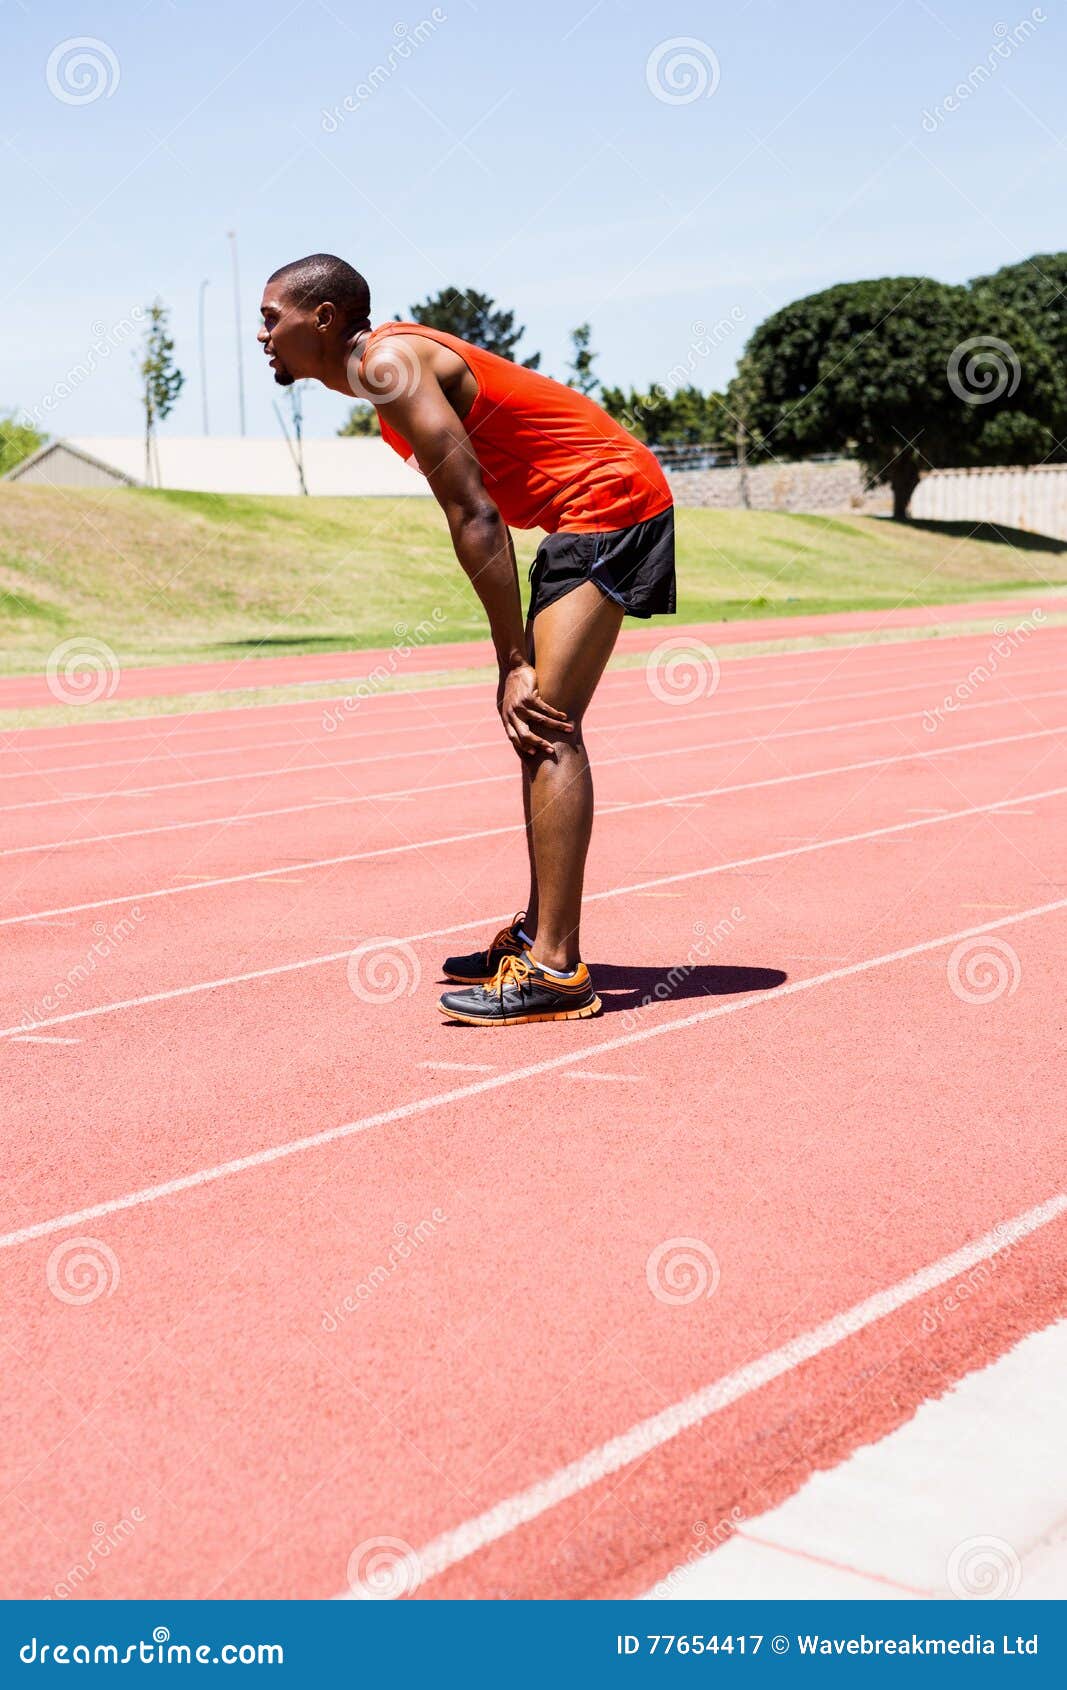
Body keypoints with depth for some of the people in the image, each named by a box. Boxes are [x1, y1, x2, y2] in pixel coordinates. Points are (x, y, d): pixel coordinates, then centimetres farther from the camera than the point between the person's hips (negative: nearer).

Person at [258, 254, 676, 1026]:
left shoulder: (390, 365, -15)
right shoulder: (388, 366, 16)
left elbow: (475, 516, -20)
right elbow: (477, 511, 15)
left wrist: (514, 663, -19)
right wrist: (519, 663, 11)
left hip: (609, 497, -11)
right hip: (593, 507, 11)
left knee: (546, 725, -16)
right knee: (539, 724, 13)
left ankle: (556, 970, -17)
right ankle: (540, 937, 20)